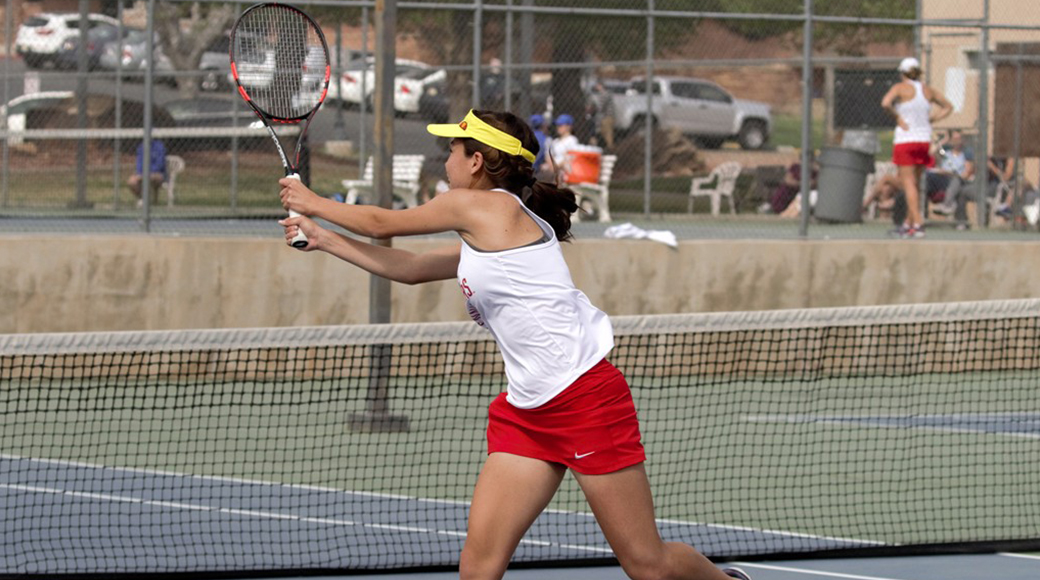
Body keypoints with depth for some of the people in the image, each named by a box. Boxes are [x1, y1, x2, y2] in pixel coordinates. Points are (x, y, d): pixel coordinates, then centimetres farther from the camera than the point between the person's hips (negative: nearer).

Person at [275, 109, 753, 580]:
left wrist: (313, 203, 20)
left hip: (585, 396, -9)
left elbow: (382, 224, 4)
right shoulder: (484, 237, 17)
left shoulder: (485, 206, -8)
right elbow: (410, 268, 31)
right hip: (525, 412, 9)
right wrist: (321, 237, 32)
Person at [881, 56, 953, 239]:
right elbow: (947, 107, 22)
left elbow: (885, 103, -24)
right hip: (924, 139, 5)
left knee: (909, 183, -6)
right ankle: (908, 223, 21)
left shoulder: (901, 88, -6)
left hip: (905, 140, -5)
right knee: (915, 184, 14)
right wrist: (930, 120, 13)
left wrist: (897, 117, -11)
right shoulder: (928, 90, 10)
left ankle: (917, 224, -15)